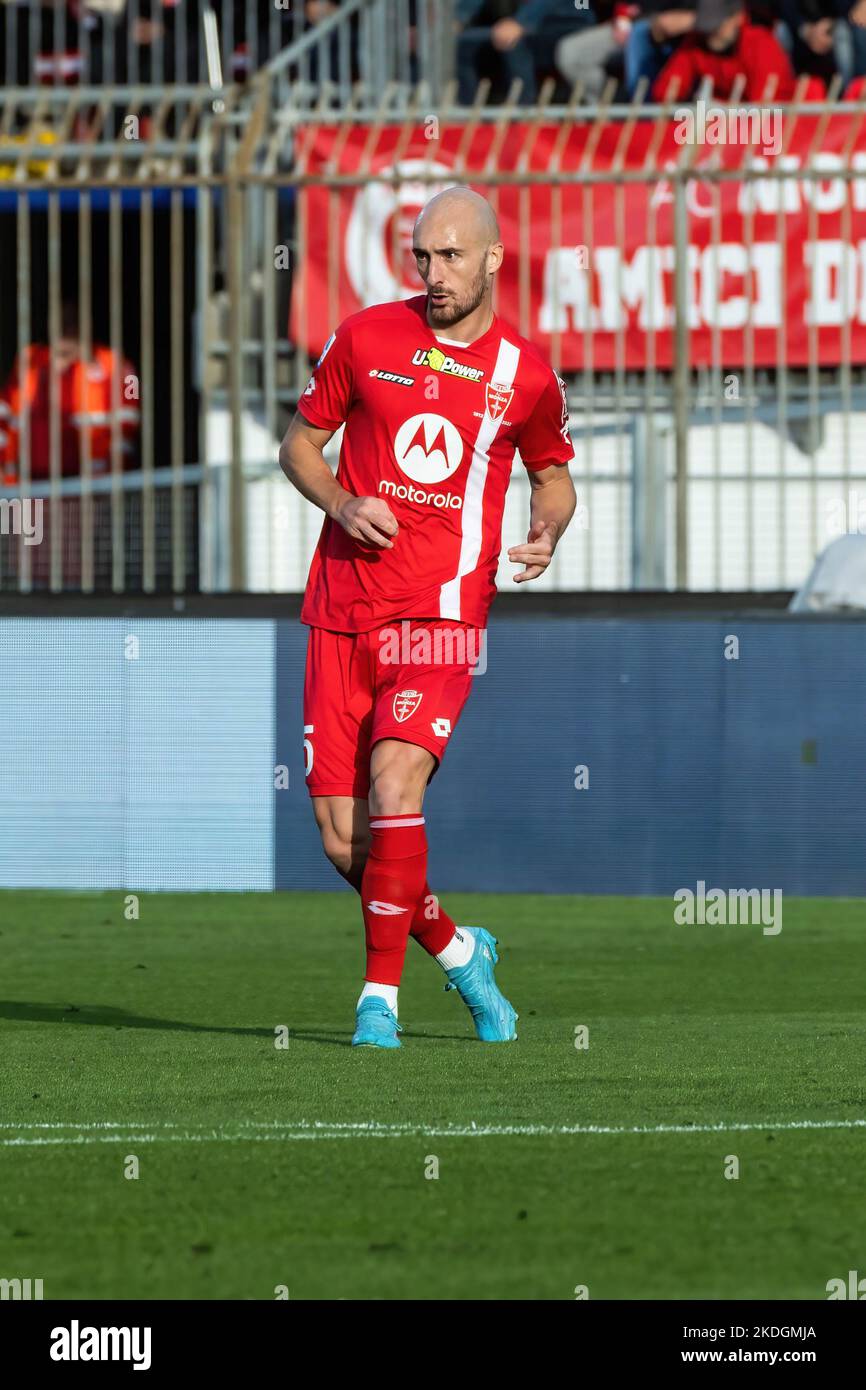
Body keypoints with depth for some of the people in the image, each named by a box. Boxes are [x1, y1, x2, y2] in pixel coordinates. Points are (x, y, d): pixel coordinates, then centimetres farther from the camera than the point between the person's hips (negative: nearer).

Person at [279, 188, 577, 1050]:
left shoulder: (526, 376, 4)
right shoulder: (365, 338, 4)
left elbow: (554, 473, 20)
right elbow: (300, 443, 13)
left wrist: (546, 532, -1)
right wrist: (341, 503, -6)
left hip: (441, 614, -2)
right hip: (341, 612, 2)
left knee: (395, 788, -23)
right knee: (341, 840, -1)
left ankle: (380, 999, -13)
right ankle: (456, 949, 25)